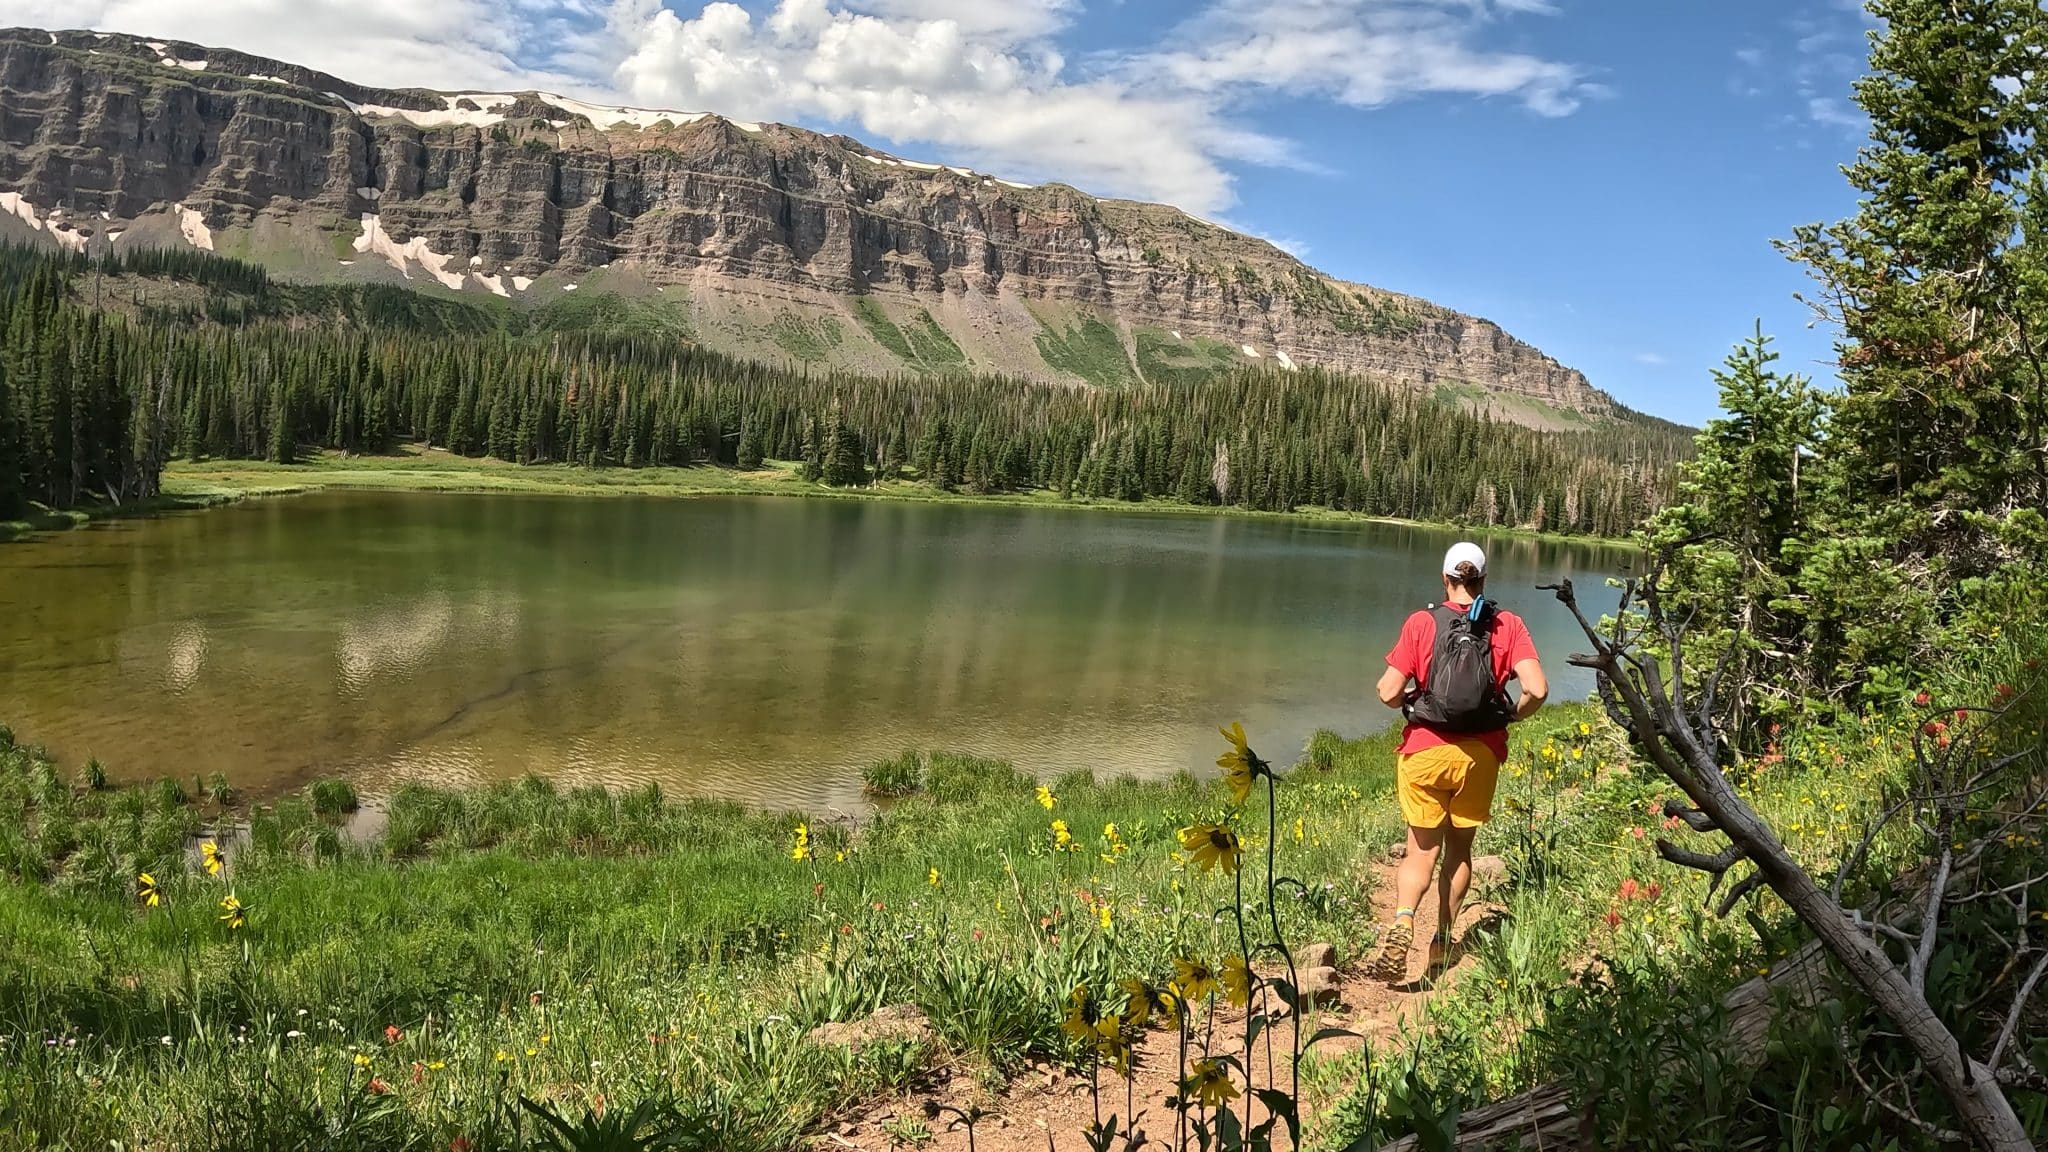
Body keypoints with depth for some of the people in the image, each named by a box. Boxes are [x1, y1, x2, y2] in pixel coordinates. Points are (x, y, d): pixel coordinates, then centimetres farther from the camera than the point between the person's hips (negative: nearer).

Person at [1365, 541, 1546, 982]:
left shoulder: (1421, 623, -5)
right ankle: (1442, 941, 25)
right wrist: (1512, 715, 7)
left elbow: (1389, 693, -10)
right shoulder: (1508, 625, -2)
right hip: (1480, 754, 1)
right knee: (1459, 848, 19)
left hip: (1425, 750, -1)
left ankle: (1403, 920, -17)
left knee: (1422, 850, 8)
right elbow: (1537, 689, -12)